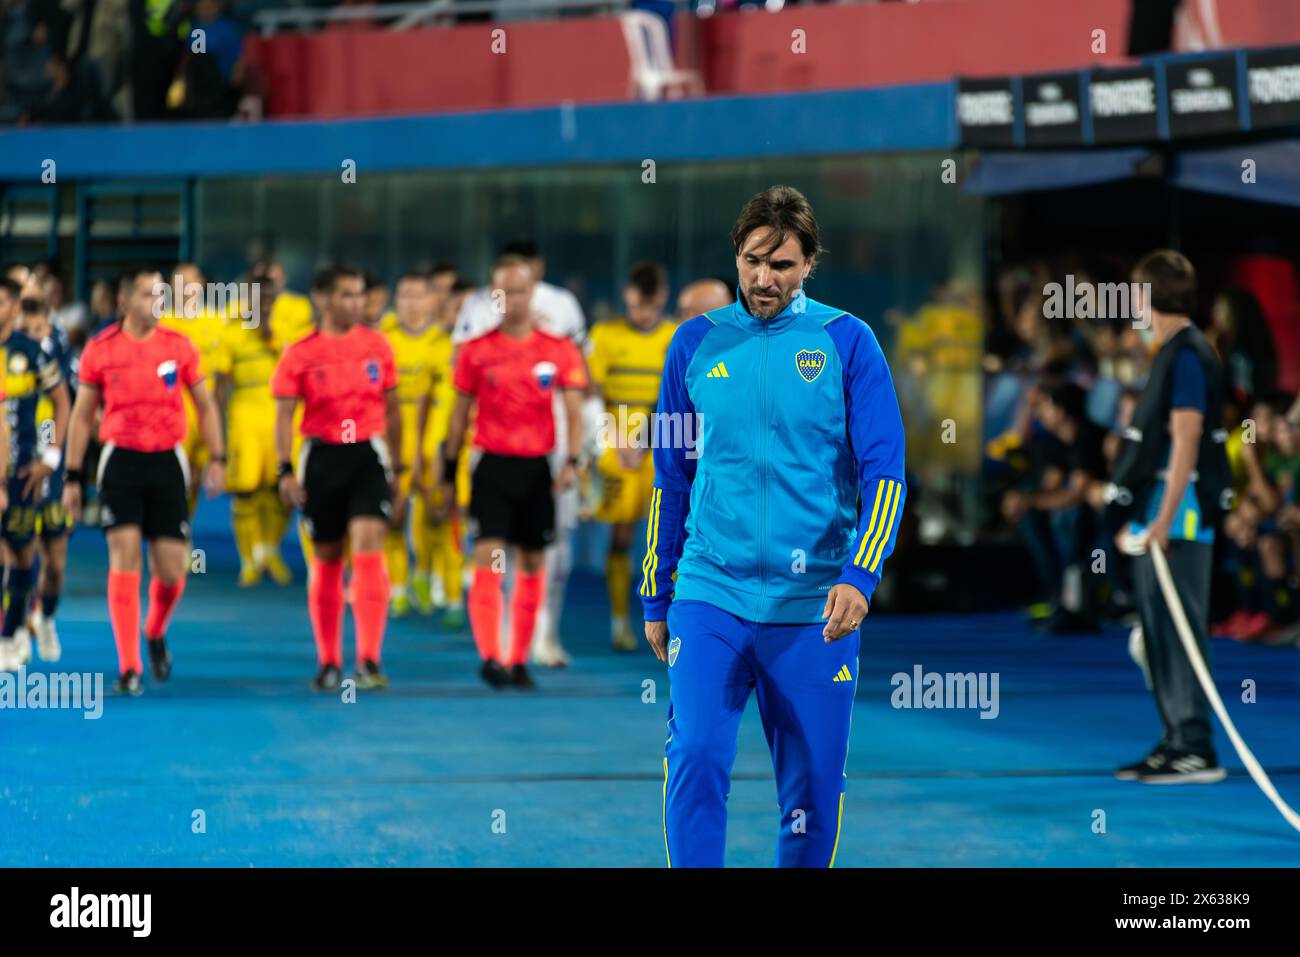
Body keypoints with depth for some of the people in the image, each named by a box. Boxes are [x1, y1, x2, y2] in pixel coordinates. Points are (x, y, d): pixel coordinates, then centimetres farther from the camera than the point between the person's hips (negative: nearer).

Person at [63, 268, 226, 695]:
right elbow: (82, 415, 7)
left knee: (171, 570, 0)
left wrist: (217, 459, 0)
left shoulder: (179, 346, 2)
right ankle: (129, 667, -8)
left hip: (167, 462, 1)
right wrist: (72, 476, 5)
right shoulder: (99, 349, -1)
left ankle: (156, 633, 33)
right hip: (121, 460, -1)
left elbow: (205, 407, 10)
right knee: (125, 556, -12)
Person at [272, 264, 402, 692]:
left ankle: (369, 661, -18)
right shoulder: (301, 353, -1)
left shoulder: (377, 345, 5)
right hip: (322, 459, 0)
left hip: (368, 456, 0)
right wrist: (285, 470, -11)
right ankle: (329, 663, 21)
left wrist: (396, 466, 13)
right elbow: (284, 415, -2)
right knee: (326, 560, 8)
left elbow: (391, 408, 13)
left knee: (368, 548, -16)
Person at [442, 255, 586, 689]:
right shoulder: (476, 351, 1)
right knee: (488, 559, -14)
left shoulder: (559, 350, 3)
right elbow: (460, 413, 7)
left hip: (537, 470, 2)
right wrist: (449, 472, 7)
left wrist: (572, 461, -13)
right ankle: (490, 656, -22)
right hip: (493, 468, -2)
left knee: (532, 565, 6)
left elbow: (574, 410, 1)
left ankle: (518, 660, 15)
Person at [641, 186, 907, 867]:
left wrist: (858, 577, -17)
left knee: (812, 791, 3)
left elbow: (885, 473, -2)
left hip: (814, 608, -1)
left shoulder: (847, 342, 2)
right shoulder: (696, 343, 8)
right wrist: (655, 600, 14)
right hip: (709, 596, 1)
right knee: (695, 759, -15)